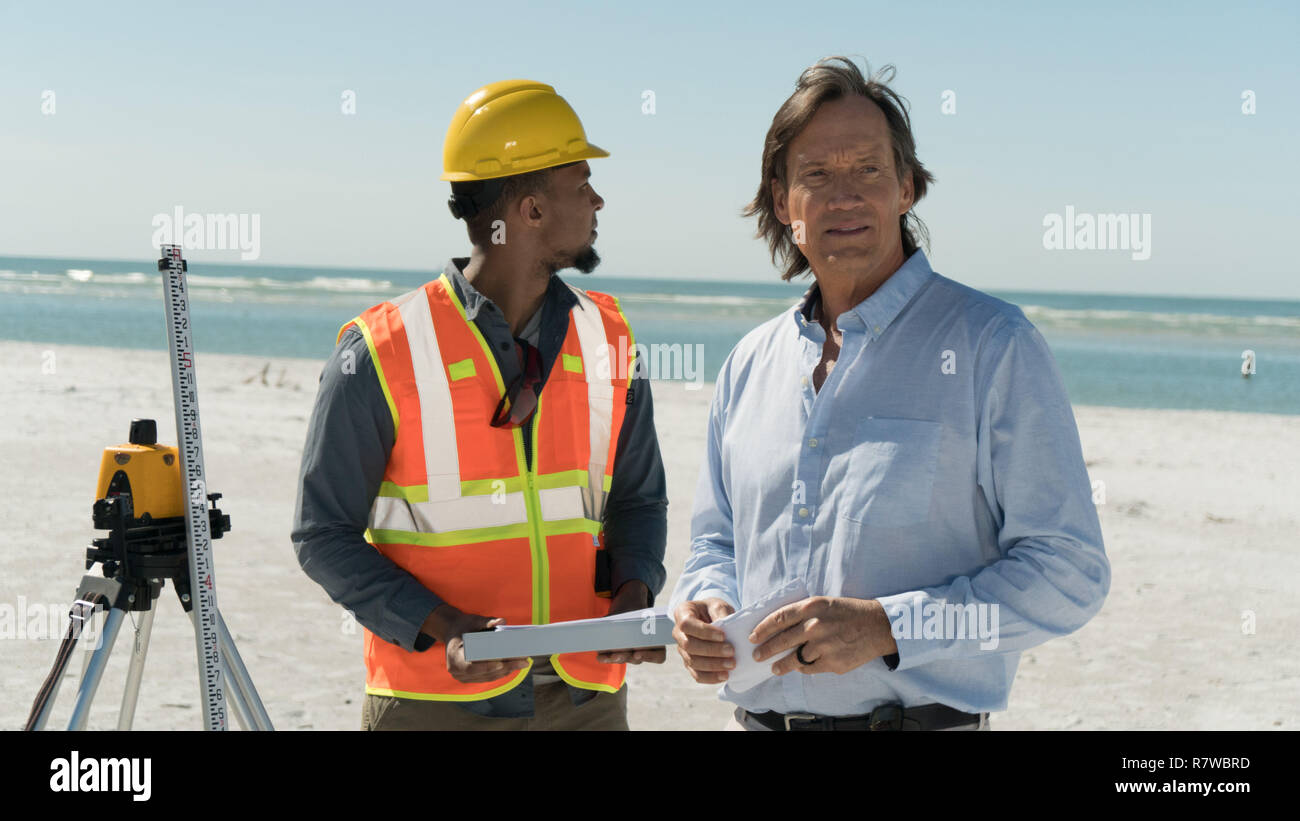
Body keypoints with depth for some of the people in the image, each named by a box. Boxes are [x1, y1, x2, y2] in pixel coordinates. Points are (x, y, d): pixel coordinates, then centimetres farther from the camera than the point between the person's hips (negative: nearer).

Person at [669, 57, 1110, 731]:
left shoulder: (993, 346, -7)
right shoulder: (751, 363, 9)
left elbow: (1069, 573, -12)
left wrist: (887, 627, -22)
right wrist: (704, 607, -3)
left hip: (923, 718, -4)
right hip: (756, 715, 5)